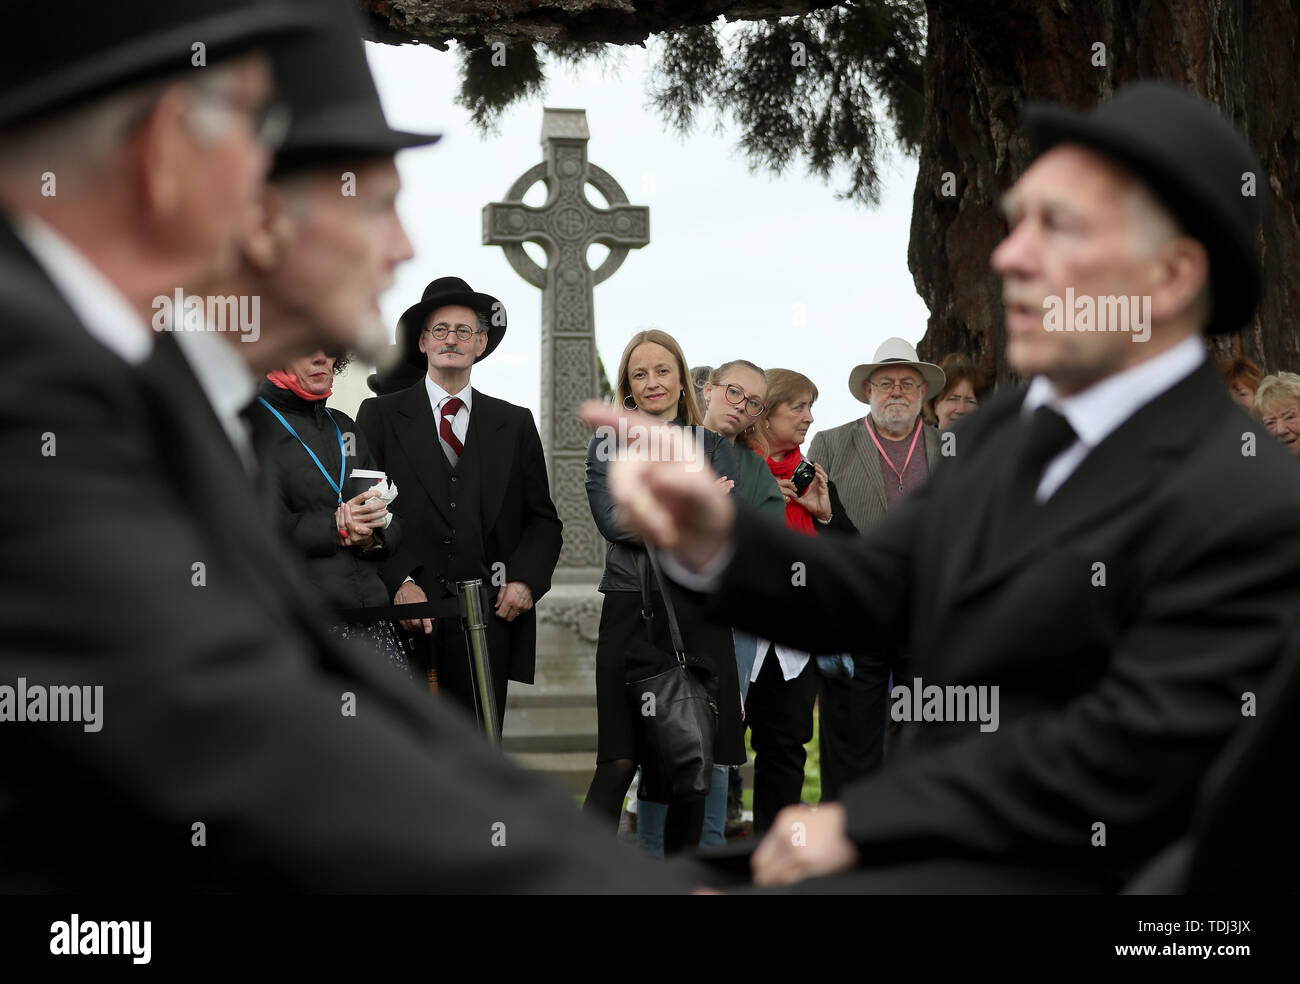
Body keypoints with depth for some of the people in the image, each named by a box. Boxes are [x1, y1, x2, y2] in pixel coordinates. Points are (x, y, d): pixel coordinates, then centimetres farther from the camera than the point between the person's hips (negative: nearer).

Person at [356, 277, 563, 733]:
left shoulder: (514, 424, 16)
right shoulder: (381, 416, 9)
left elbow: (543, 520, 16)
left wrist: (526, 579, -2)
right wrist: (398, 582, -12)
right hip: (405, 616, -2)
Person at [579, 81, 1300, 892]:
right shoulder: (1001, 431, 12)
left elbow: (1118, 759, -18)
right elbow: (867, 594, 9)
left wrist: (859, 822, -13)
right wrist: (716, 537, -12)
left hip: (1050, 870, -8)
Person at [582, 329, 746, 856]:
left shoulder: (714, 448, 12)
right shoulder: (606, 448, 11)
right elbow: (612, 521, -5)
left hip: (697, 611, 1)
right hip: (629, 610, -1)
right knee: (618, 761, -7)